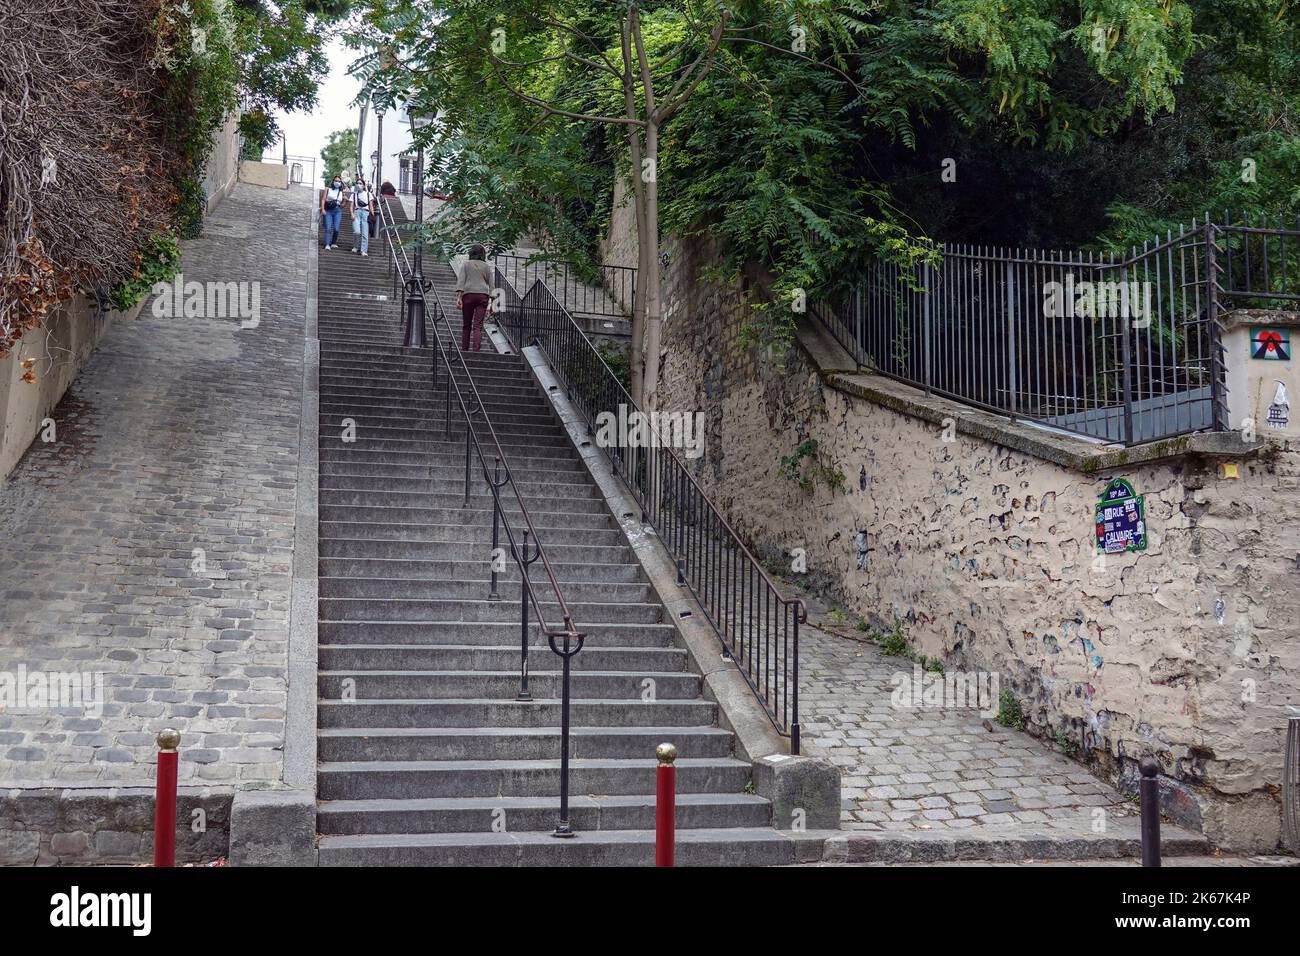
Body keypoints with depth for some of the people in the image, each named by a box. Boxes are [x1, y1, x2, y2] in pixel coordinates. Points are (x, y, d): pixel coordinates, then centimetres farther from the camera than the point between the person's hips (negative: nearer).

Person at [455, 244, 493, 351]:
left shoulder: (466, 264, 9)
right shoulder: (487, 267, 14)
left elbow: (460, 281, -3)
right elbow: (491, 285, 10)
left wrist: (458, 297, -8)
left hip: (468, 295, -1)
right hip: (483, 295, 1)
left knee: (466, 325, 9)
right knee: (478, 326, -5)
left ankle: (464, 350, 10)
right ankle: (476, 350, -17)